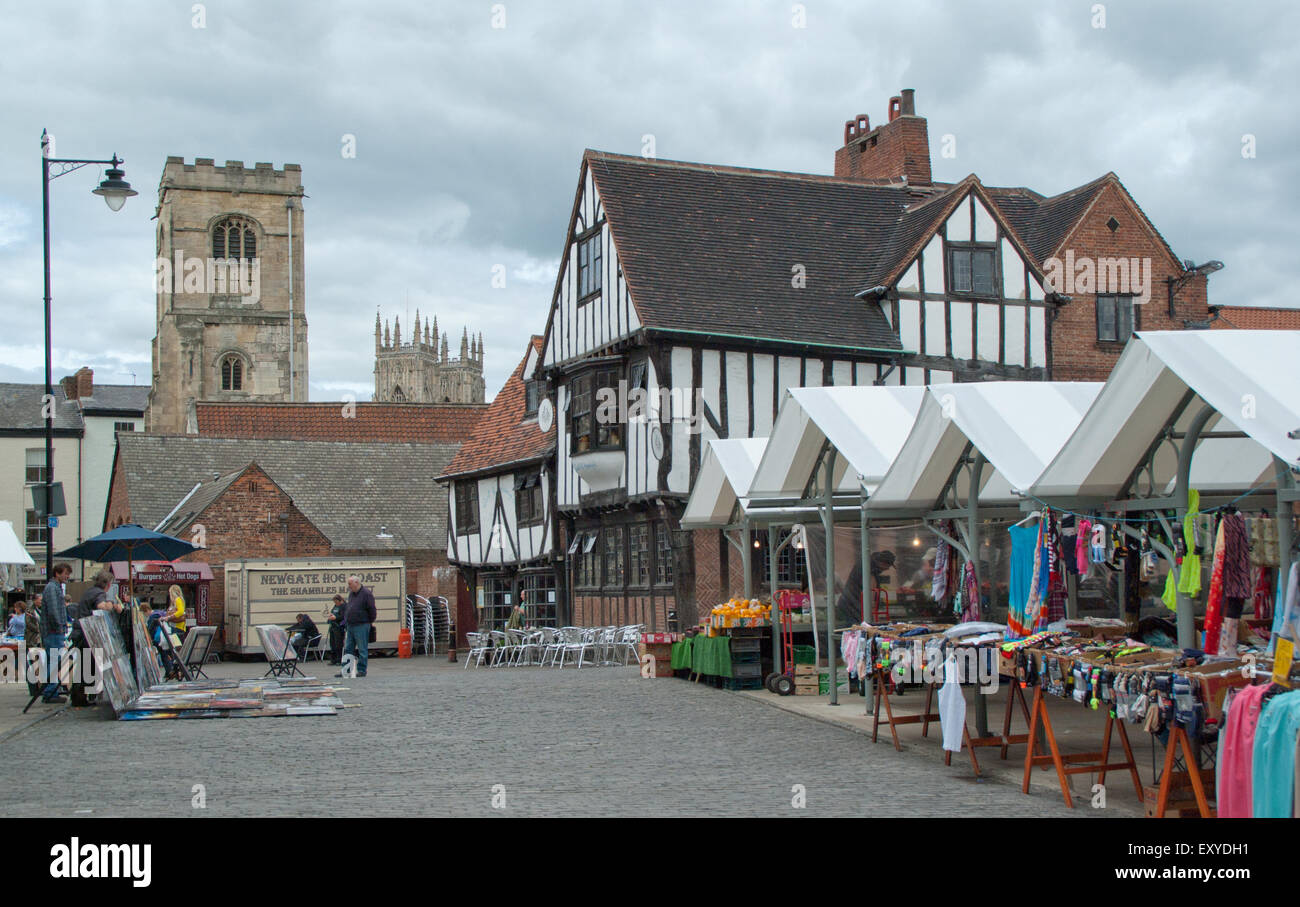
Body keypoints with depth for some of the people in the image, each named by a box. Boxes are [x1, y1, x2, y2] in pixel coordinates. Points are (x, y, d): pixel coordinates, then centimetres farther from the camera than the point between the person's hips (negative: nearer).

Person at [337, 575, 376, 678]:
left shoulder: (366, 594, -11)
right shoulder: (351, 594, 14)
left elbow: (372, 610, -10)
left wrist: (370, 621, -4)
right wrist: (346, 620, 17)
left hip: (361, 626, -8)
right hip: (350, 626, 8)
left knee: (362, 650, -1)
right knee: (348, 649, 10)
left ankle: (361, 670, 4)